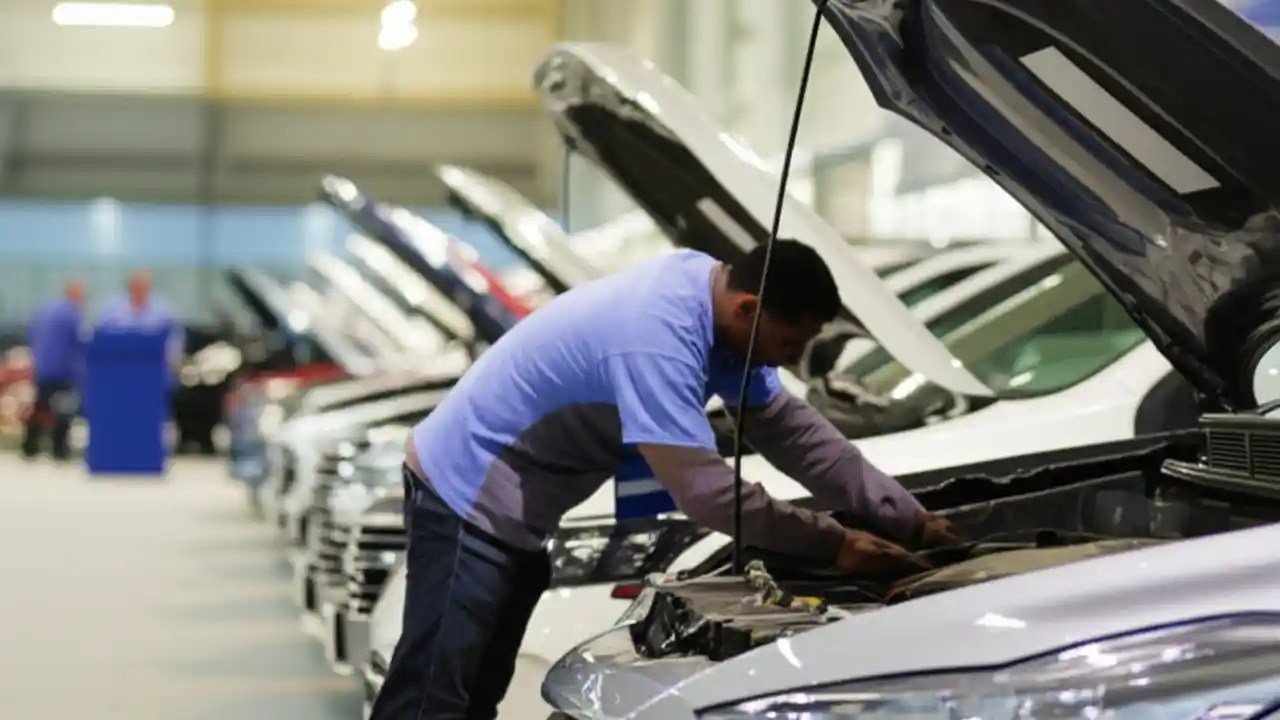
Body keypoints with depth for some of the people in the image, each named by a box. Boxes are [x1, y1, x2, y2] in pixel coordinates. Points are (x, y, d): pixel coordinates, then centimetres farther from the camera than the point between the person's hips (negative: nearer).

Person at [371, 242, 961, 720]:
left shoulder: (708, 287, -3)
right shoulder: (655, 338, -32)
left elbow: (787, 428, 2)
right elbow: (706, 490, -32)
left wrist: (910, 520, -1)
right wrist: (833, 544, -24)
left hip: (512, 508, 10)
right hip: (466, 494, -10)